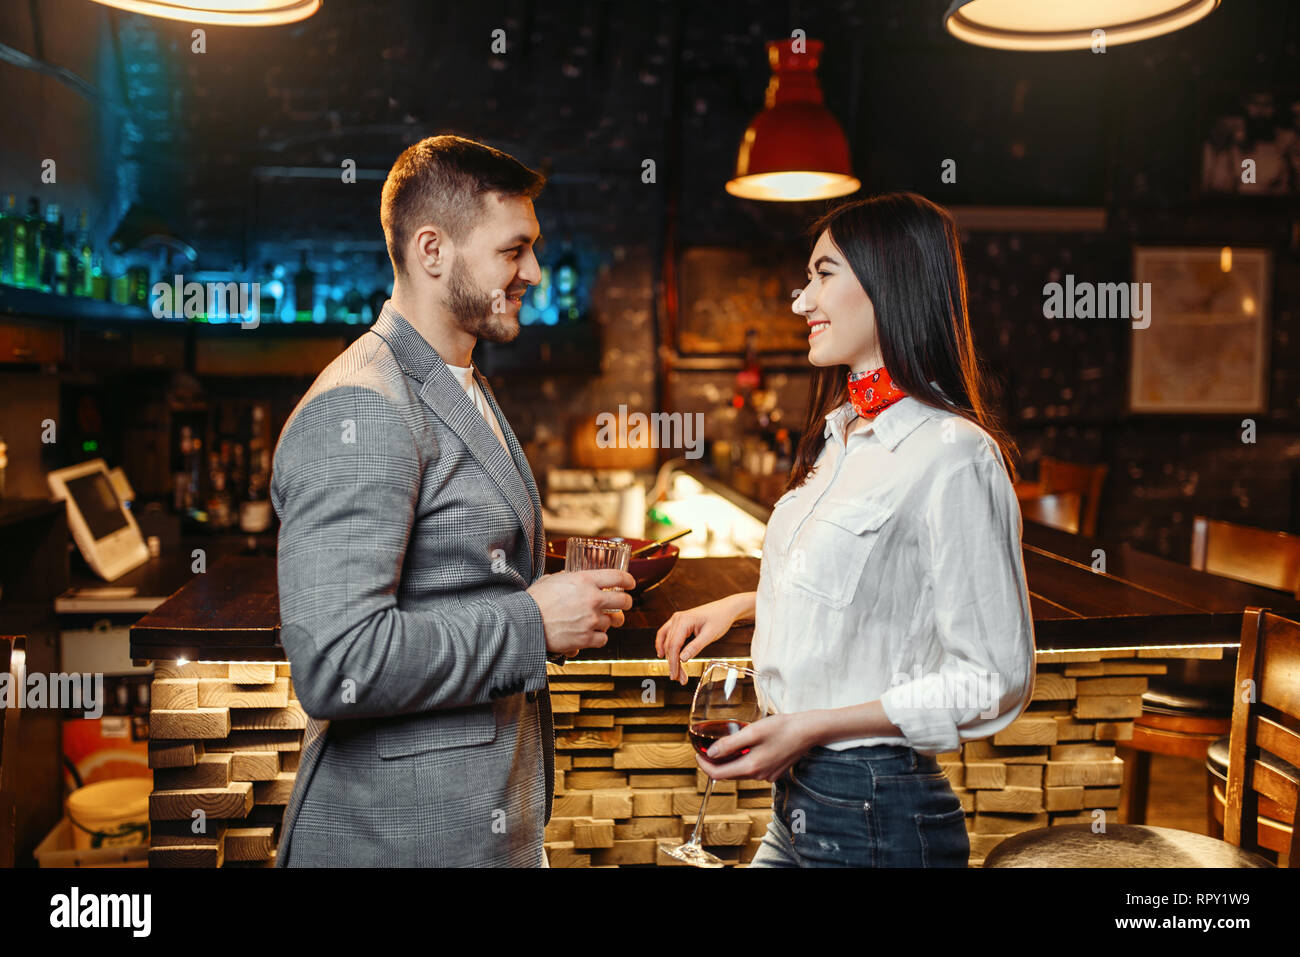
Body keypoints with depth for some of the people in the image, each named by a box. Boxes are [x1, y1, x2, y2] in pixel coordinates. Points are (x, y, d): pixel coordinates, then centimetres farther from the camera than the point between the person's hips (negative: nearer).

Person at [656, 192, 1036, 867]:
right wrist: (740, 604, 9)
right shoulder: (843, 433, 9)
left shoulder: (953, 455, -19)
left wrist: (811, 726, -21)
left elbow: (996, 682, -18)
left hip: (876, 817, -8)